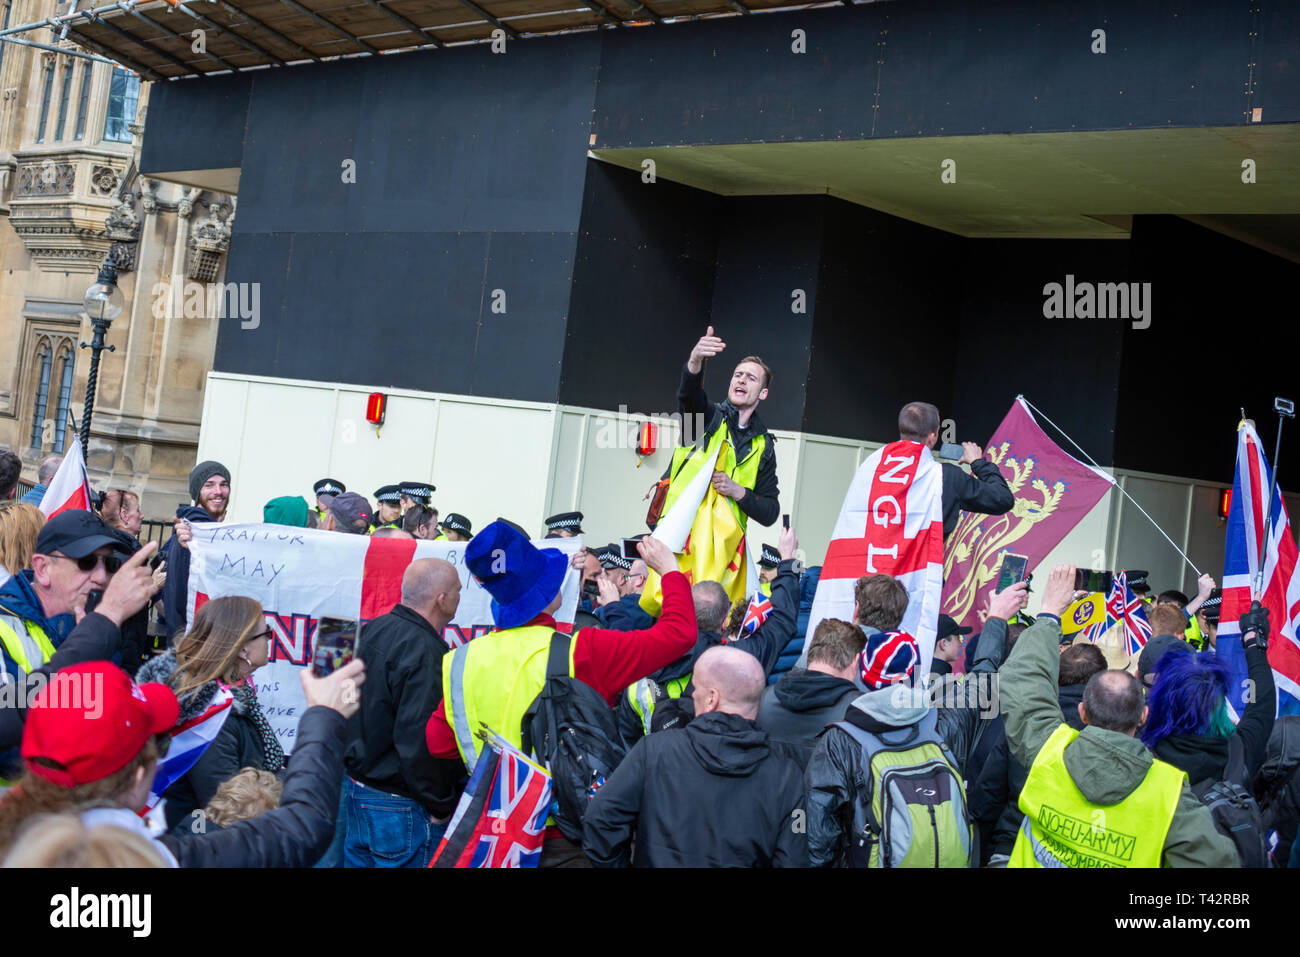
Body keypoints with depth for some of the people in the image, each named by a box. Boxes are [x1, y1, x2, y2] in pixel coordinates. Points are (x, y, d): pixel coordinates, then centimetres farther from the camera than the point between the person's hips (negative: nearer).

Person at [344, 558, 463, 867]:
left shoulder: (372, 630, 6)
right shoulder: (425, 654, -23)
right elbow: (418, 742, -26)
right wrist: (442, 807, -16)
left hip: (355, 788, 9)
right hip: (401, 808, -9)